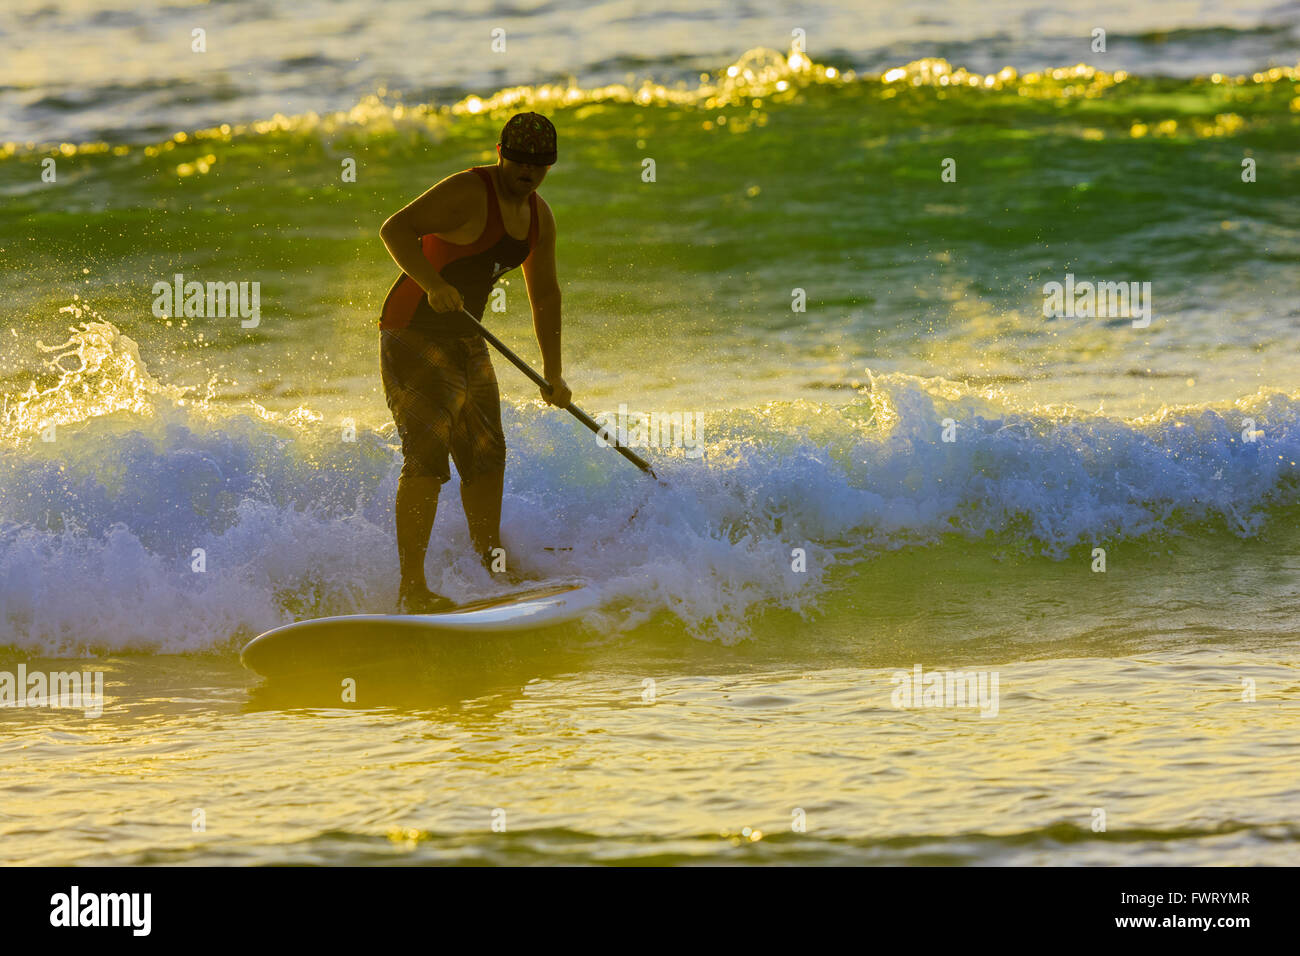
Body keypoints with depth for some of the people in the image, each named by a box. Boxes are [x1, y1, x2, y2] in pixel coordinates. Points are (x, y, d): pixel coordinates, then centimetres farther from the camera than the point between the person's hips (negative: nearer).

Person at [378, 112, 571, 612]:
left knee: (486, 456, 16)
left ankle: (491, 566, 34)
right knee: (427, 454, -18)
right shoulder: (468, 192, -18)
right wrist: (433, 285, -40)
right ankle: (411, 587, -21)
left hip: (466, 340, 9)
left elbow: (544, 295, 18)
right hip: (415, 333, -9)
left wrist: (553, 374, 15)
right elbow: (395, 229, -27)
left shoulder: (538, 216, 8)